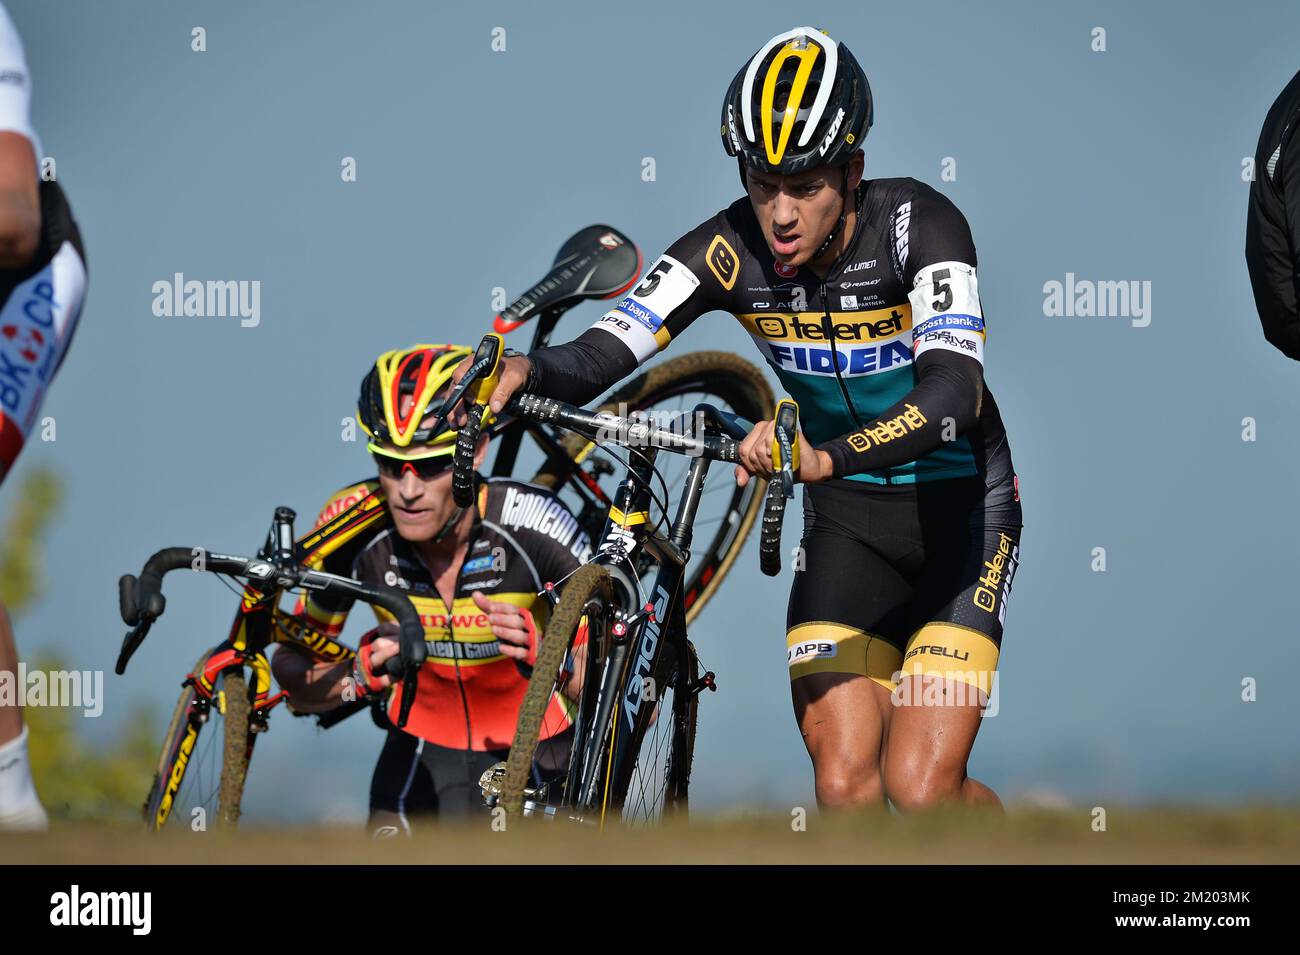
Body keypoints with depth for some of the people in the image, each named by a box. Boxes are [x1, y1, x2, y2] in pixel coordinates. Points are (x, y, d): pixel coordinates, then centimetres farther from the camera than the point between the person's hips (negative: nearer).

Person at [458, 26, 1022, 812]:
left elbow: (955, 388, -40)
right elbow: (608, 350, -23)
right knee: (845, 786, -11)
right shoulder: (732, 249, -14)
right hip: (849, 519, 4)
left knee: (920, 790, -15)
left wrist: (825, 456, -56)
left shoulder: (916, 223, -25)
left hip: (959, 509, -4)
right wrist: (527, 371, -46)